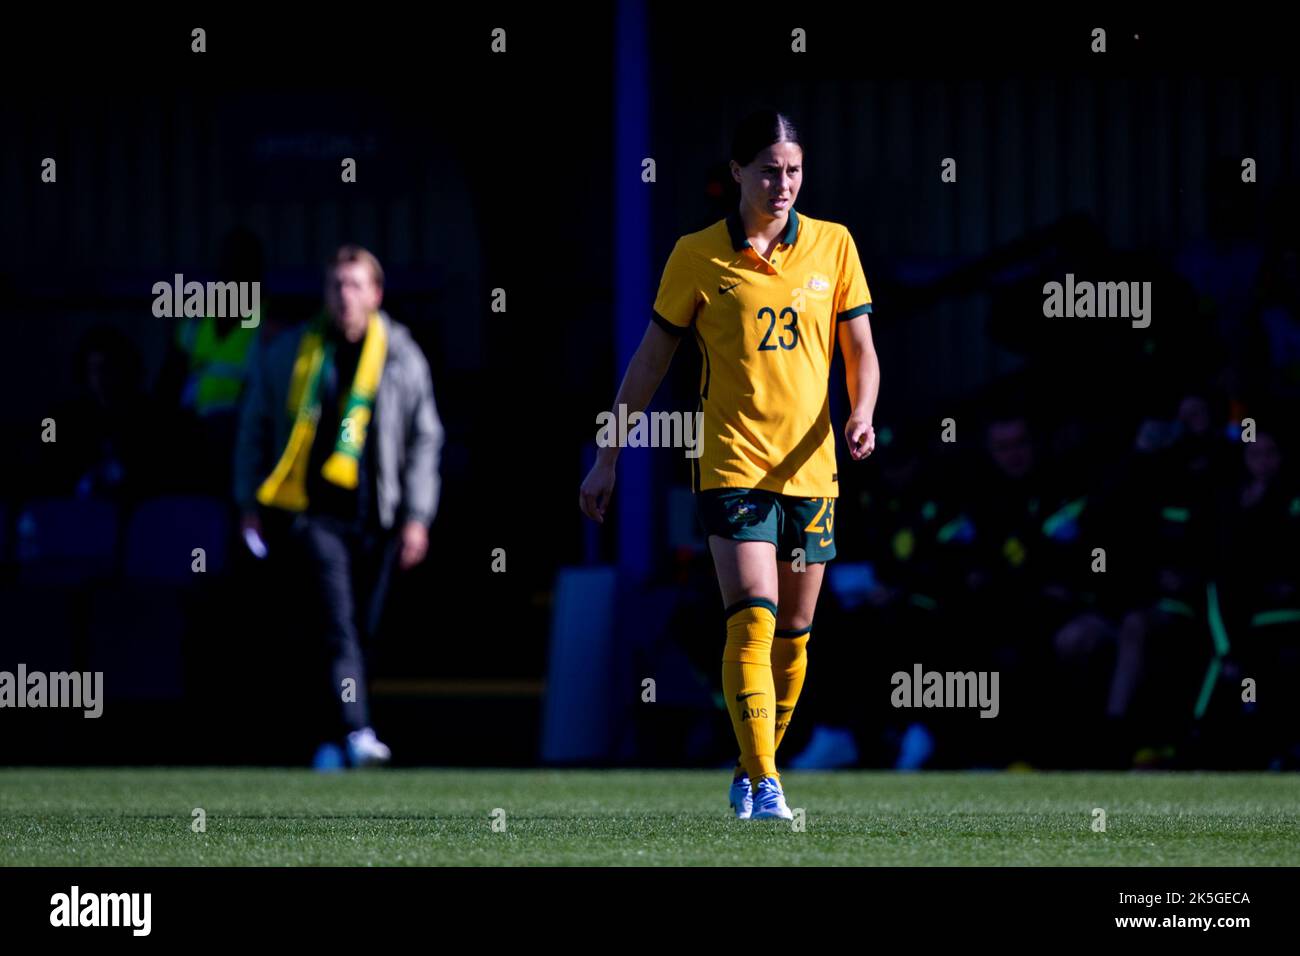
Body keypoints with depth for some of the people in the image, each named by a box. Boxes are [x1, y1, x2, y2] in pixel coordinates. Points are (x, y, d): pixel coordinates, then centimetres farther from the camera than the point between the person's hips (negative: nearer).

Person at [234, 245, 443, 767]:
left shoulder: (401, 358, 5)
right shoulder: (289, 353, 5)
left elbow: (424, 440, 9)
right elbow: (255, 426, 13)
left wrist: (417, 516, 3)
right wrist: (249, 504, 9)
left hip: (376, 518, 2)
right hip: (316, 514, -2)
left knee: (361, 630, 7)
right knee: (339, 630, -16)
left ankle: (332, 739, 20)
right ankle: (358, 734, -26)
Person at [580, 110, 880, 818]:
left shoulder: (833, 245, 5)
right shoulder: (698, 255, -1)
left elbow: (860, 350, 8)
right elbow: (650, 360, 6)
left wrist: (860, 415, -13)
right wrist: (606, 460, 6)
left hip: (810, 469, 3)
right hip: (731, 465, -3)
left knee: (792, 635, 10)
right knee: (752, 621, -17)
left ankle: (752, 772, 27)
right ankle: (764, 787, -20)